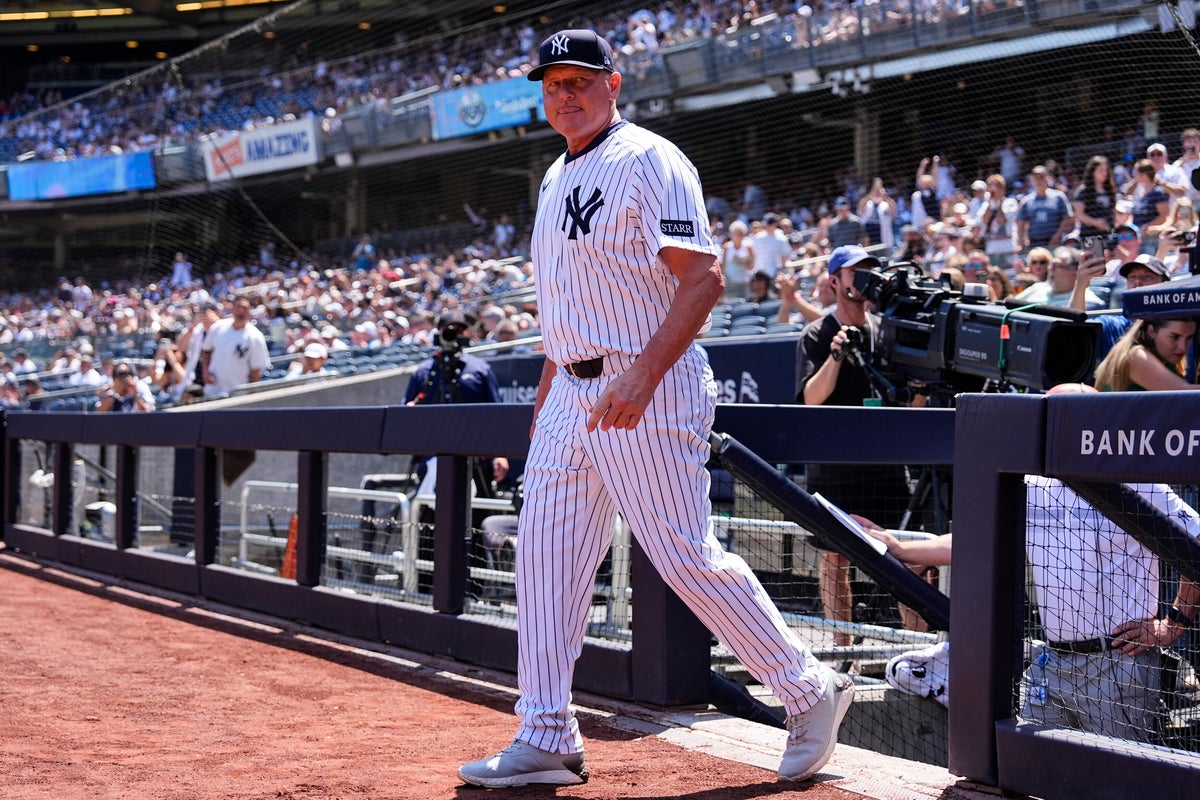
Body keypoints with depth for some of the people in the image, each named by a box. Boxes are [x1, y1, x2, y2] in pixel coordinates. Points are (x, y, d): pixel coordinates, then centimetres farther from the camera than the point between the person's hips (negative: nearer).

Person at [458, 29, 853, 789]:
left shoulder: (648, 162, -10)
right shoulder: (558, 179, 17)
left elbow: (703, 278, -19)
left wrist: (642, 377, -29)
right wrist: (544, 404, 21)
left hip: (650, 390, -9)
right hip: (574, 392, 9)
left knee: (687, 556, -8)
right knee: (545, 554, 5)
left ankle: (811, 691, 8)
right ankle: (548, 739, 10)